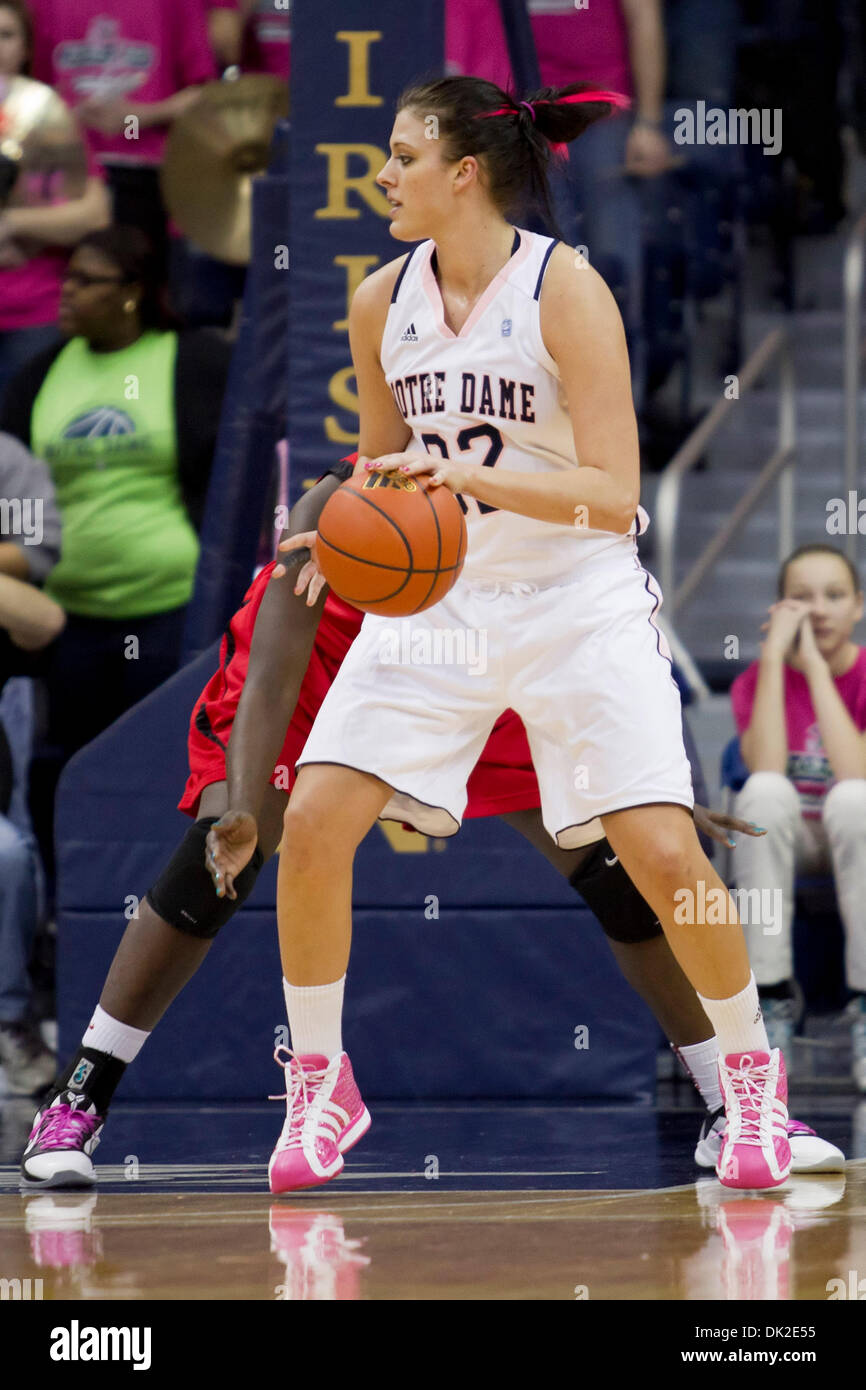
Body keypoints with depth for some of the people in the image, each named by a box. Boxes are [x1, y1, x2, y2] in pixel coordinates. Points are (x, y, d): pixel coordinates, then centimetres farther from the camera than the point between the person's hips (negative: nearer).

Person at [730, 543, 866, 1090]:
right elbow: (765, 768, -23)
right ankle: (773, 996, -25)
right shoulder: (758, 678, -3)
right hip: (784, 845, 1)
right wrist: (775, 656, -23)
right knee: (766, 791, -33)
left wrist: (817, 665, -24)